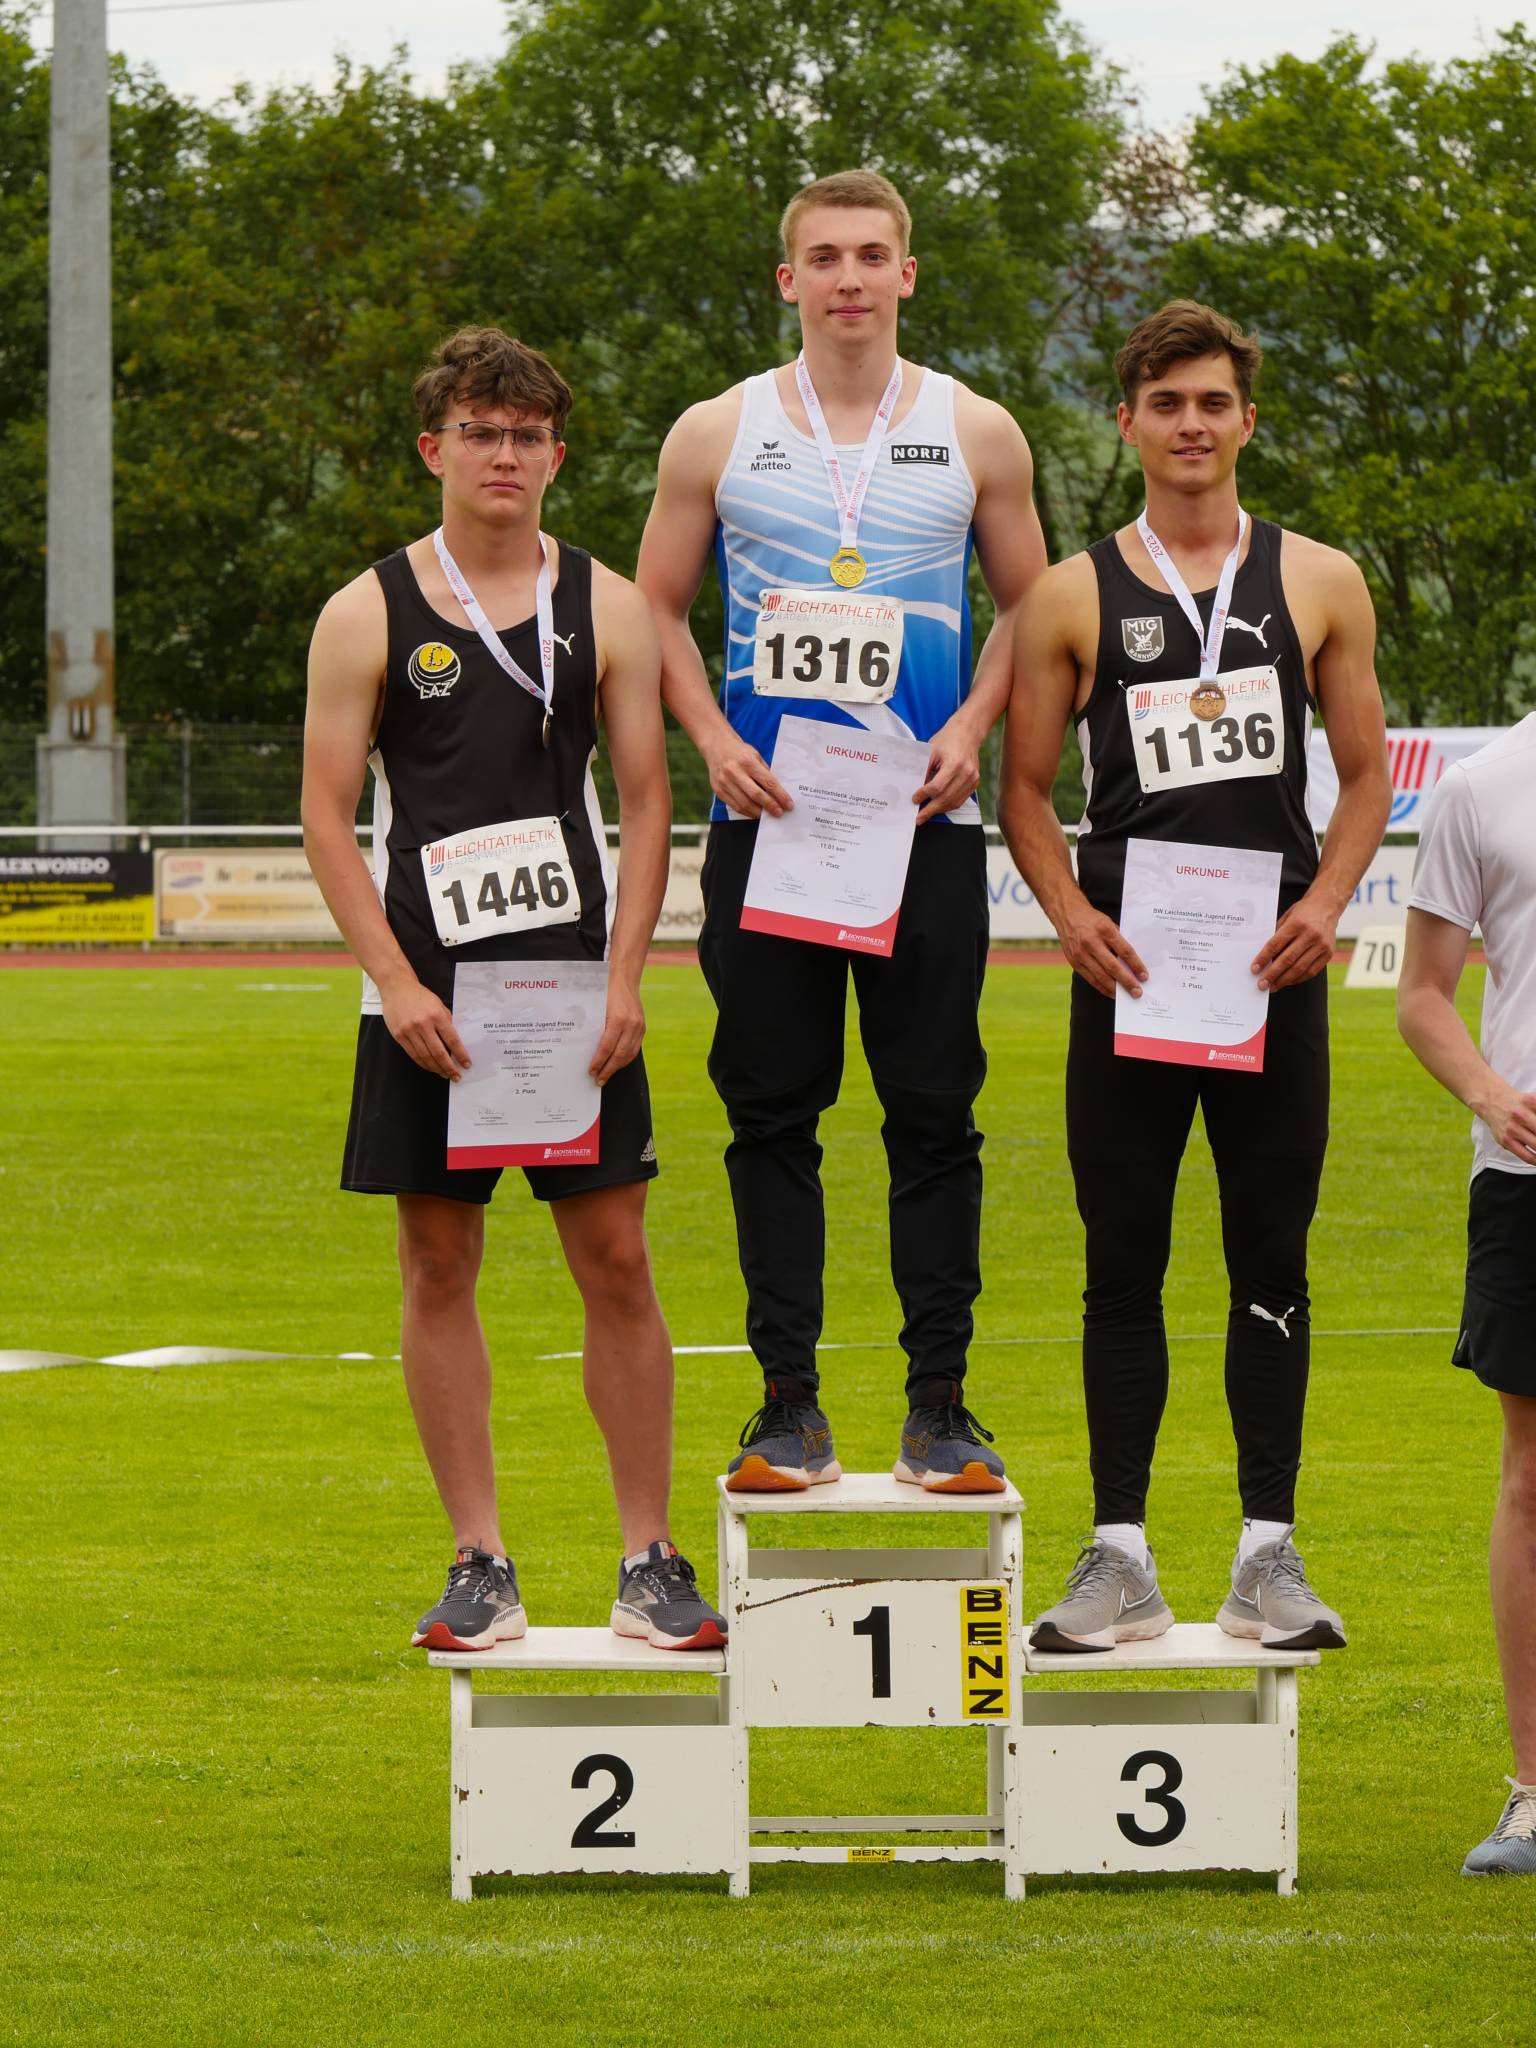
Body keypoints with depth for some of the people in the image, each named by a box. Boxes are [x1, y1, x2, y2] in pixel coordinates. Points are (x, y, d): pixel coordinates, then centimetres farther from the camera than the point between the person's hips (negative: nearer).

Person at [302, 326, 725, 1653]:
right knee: (440, 1268, 2)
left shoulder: (606, 608, 6)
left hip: (574, 983, 0)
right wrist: (397, 983, -10)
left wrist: (623, 979, -7)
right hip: (424, 997, 0)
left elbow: (645, 798, 5)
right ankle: (482, 1567, 9)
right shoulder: (370, 615, 3)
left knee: (617, 1261, -2)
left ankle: (649, 1566, 3)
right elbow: (328, 814, 1)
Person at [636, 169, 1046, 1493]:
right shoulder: (717, 436, 6)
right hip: (768, 819, 0)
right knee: (772, 1111, 1)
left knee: (933, 1111, -2)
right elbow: (657, 610, 11)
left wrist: (968, 730, -4)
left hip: (925, 822, 0)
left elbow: (1029, 605, 12)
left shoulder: (977, 435, 6)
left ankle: (941, 1409, 3)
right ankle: (789, 1408, 7)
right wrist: (714, 739, -5)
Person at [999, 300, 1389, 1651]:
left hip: (1273, 971, 0)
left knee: (1271, 1260, 3)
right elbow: (1026, 787, 9)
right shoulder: (1074, 599, 7)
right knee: (1124, 1265, 1)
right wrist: (1073, 916, -8)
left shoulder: (1318, 585, 9)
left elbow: (1368, 772, 11)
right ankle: (1121, 1555, 5)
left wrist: (1324, 902, -5)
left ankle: (1268, 1553, 8)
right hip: (1129, 973, 0)